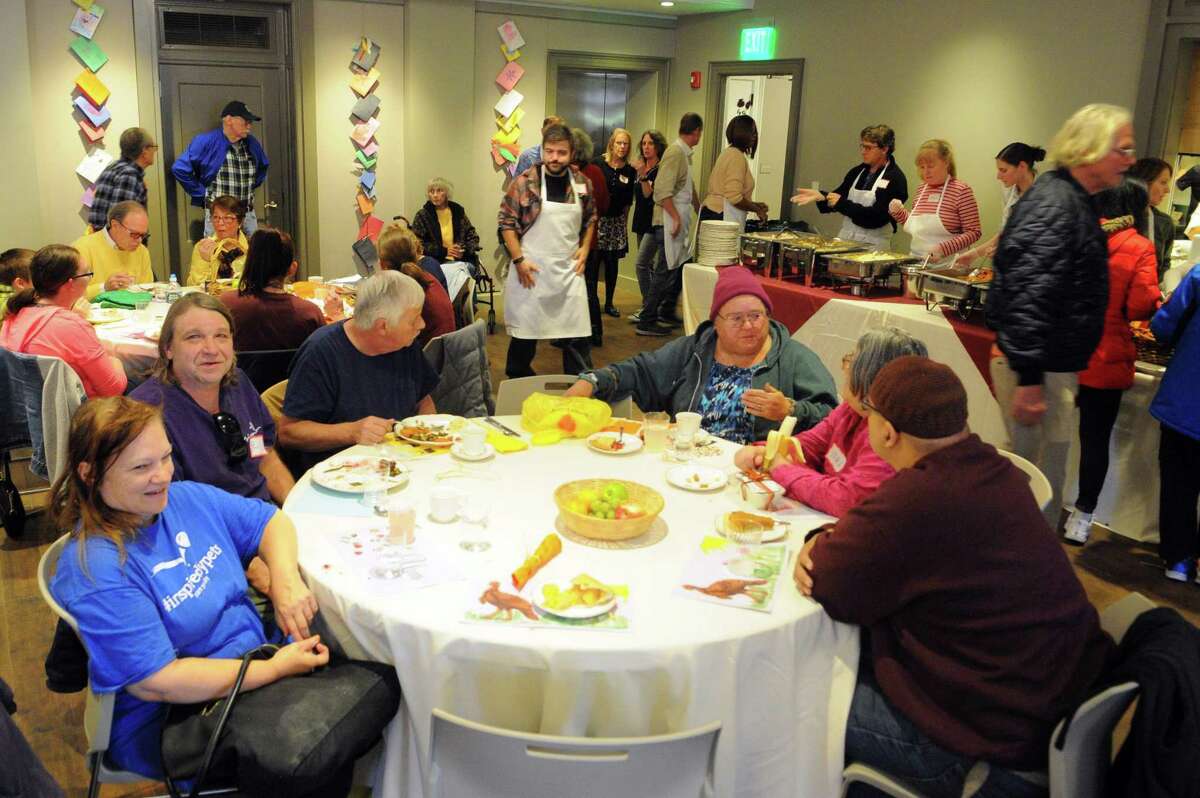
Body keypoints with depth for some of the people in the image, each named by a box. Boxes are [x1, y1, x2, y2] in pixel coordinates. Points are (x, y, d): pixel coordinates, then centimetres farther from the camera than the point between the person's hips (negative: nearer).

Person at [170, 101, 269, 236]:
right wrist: (201, 193, -4)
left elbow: (263, 168, 28)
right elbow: (180, 169, -8)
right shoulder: (206, 142, -8)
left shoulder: (252, 143, 9)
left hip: (248, 215, 5)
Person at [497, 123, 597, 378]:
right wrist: (518, 260, -10)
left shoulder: (582, 183, 3)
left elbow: (590, 219, 17)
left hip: (570, 269, 3)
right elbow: (506, 221, -6)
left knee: (577, 332, 3)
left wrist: (585, 248, 5)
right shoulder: (524, 181, -9)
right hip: (531, 270, -3)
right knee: (525, 329, 9)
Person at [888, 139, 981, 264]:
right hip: (917, 263, 5)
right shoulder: (922, 189, 13)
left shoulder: (961, 190, -6)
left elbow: (973, 233, -8)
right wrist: (898, 212, 7)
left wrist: (943, 249, -19)